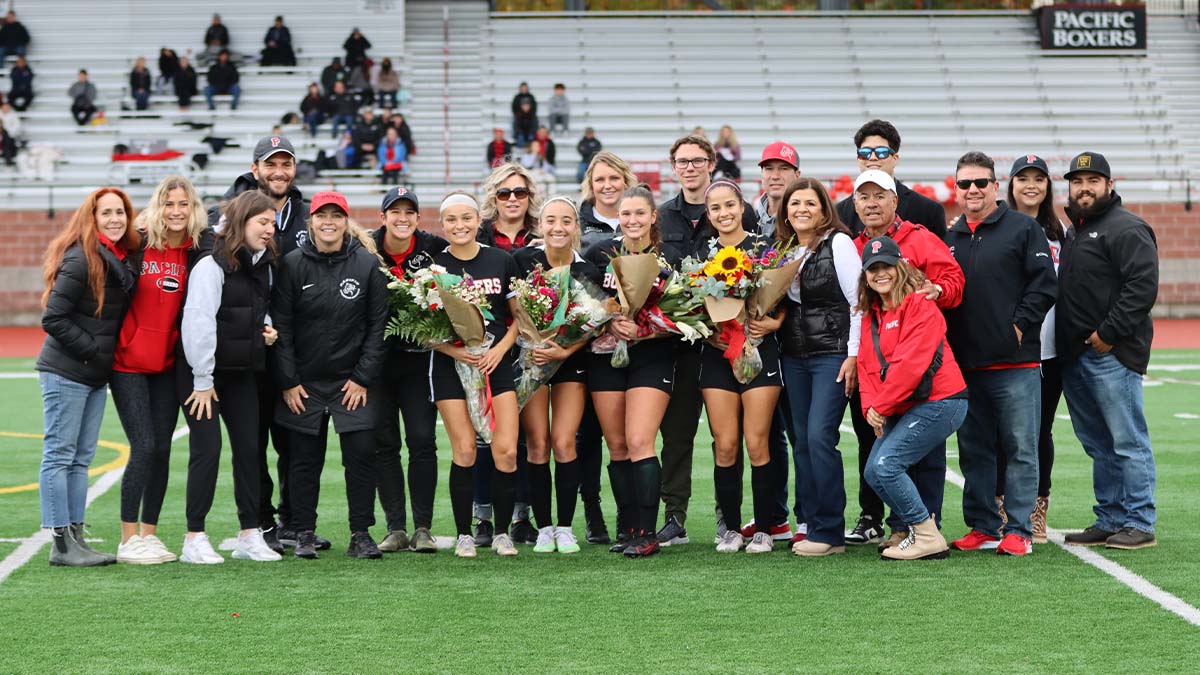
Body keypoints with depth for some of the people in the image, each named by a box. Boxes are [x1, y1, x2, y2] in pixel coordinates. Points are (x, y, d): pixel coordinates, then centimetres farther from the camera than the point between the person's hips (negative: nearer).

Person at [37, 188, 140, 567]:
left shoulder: (121, 259, 10)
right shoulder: (80, 260, -15)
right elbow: (53, 319, -16)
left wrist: (106, 355, 8)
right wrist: (91, 349, -12)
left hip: (95, 375, 9)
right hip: (66, 372, -8)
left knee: (81, 459, 11)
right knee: (59, 455, -3)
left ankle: (75, 538, 16)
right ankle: (62, 544, -2)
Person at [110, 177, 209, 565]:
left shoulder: (198, 252, 1)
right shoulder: (137, 245, -9)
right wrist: (115, 341, -8)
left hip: (168, 364, 4)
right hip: (129, 361, -4)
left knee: (162, 449, 6)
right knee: (144, 446, -9)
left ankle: (149, 533, 16)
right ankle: (129, 540, 1)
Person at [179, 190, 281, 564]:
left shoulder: (264, 266, 10)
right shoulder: (212, 266, -16)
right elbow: (198, 323, -19)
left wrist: (267, 326, 2)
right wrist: (202, 380, -19)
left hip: (243, 372, 7)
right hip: (203, 372, -7)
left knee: (249, 448, 5)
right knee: (207, 450, -8)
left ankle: (249, 534, 13)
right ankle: (194, 539, -1)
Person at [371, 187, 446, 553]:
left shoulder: (435, 249, -4)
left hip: (419, 359, -1)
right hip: (377, 359, 1)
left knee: (422, 440, -5)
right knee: (383, 443, 3)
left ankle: (423, 529, 2)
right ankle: (396, 529, 10)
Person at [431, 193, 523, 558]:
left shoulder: (502, 261, 4)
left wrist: (500, 349, -7)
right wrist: (452, 350, -13)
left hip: (496, 363, 1)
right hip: (451, 365, -1)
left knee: (506, 451, -8)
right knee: (464, 451, -6)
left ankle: (502, 532, 7)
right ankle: (464, 535, 8)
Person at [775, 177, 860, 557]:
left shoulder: (838, 243, -5)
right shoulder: (781, 249, 13)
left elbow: (858, 302, -8)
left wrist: (853, 355, -12)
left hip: (832, 354, -6)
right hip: (794, 355, 6)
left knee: (820, 436, -13)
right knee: (801, 440, 5)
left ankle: (829, 532, -7)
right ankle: (811, 525, 10)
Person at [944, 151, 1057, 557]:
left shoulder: (1023, 229, 1)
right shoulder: (949, 240, 16)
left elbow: (1044, 284, -5)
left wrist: (1020, 326, -10)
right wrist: (946, 337, 5)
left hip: (1016, 361, -5)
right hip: (965, 364, 5)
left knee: (1020, 449, -3)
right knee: (974, 451, 9)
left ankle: (1018, 531, 1)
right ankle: (983, 528, 17)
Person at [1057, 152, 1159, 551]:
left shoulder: (1126, 229, -8)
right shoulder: (1074, 232, 21)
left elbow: (1143, 286, -18)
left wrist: (1109, 332, -19)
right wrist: (1065, 344, 15)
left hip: (1111, 355, -9)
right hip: (1074, 356, 9)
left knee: (1128, 442, -5)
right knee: (1098, 445, 13)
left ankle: (1140, 524, -1)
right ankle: (1109, 521, 19)